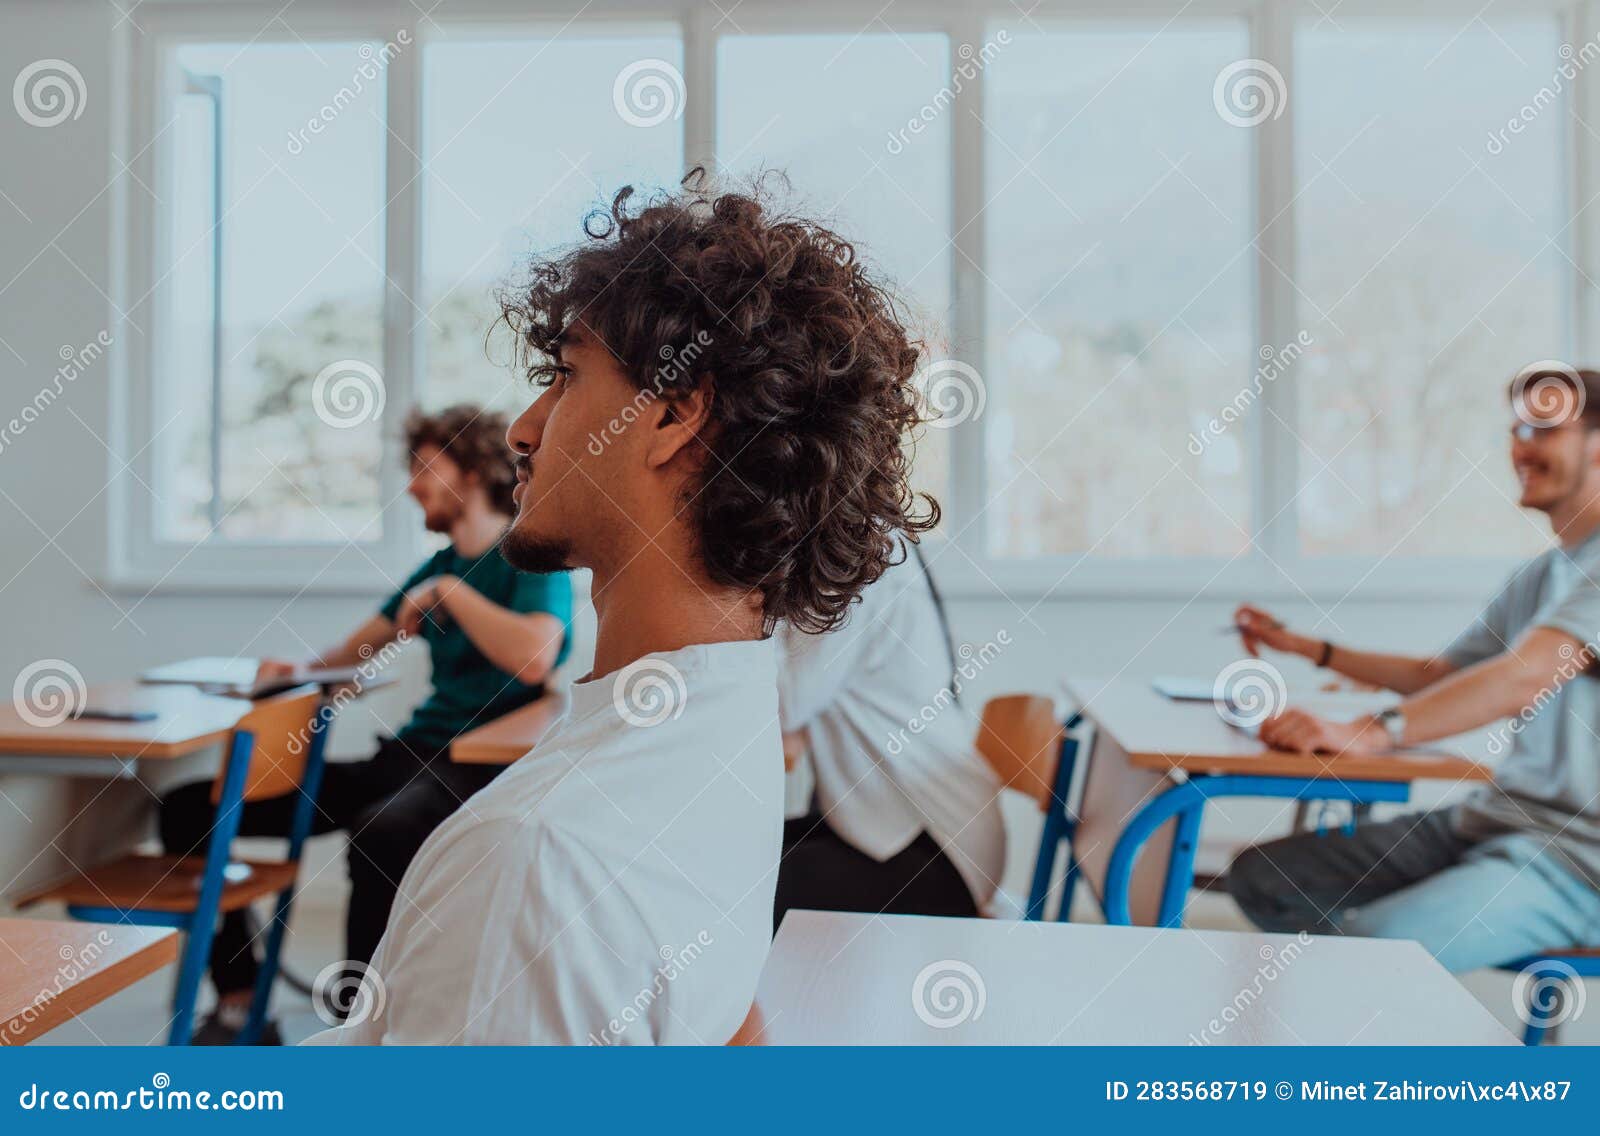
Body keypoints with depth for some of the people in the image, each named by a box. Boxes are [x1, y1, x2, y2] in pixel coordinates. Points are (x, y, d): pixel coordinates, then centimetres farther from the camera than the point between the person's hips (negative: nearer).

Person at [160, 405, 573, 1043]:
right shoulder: (439, 566, 19)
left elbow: (534, 656, -26)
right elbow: (366, 644, 31)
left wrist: (450, 591, -14)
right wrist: (305, 667, 11)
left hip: (479, 769, -8)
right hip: (407, 757, 9)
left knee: (380, 834, -43)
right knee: (190, 808, 1)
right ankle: (239, 1006, 4)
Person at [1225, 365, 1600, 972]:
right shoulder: (1537, 576, 16)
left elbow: (1527, 676, -28)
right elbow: (1437, 675, 27)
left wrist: (1368, 733, -38)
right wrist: (1303, 647, 23)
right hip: (1494, 820, 8)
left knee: (1363, 946, -32)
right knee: (1260, 876, -3)